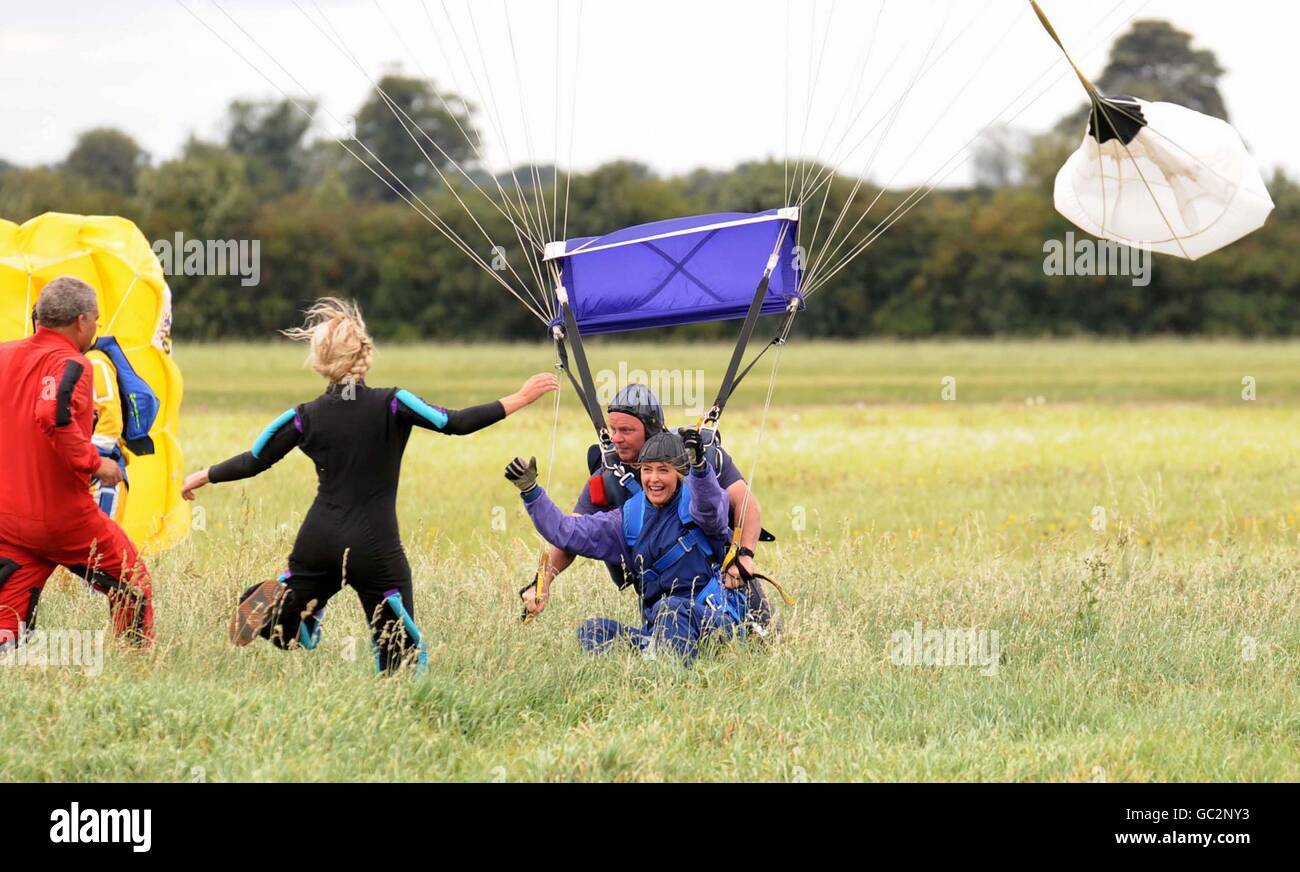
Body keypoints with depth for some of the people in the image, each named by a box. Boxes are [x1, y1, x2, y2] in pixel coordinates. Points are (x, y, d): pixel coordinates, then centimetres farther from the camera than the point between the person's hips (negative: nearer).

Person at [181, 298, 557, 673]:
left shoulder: (305, 417, 1)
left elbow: (253, 462, 10)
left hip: (318, 543, 3)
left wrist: (203, 476, 26)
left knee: (286, 638, 18)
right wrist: (519, 399, -8)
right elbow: (456, 423, -13)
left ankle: (271, 606, -15)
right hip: (374, 550, -3)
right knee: (400, 655, 3)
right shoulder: (391, 405, -8)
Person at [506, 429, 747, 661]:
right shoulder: (630, 517, 14)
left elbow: (709, 507, -28)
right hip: (658, 628, 6)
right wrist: (529, 491, 3)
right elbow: (567, 532, 14)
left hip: (717, 616, -6)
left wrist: (699, 465, -49)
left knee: (668, 608, -37)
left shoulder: (693, 502, -2)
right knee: (591, 630, -15)